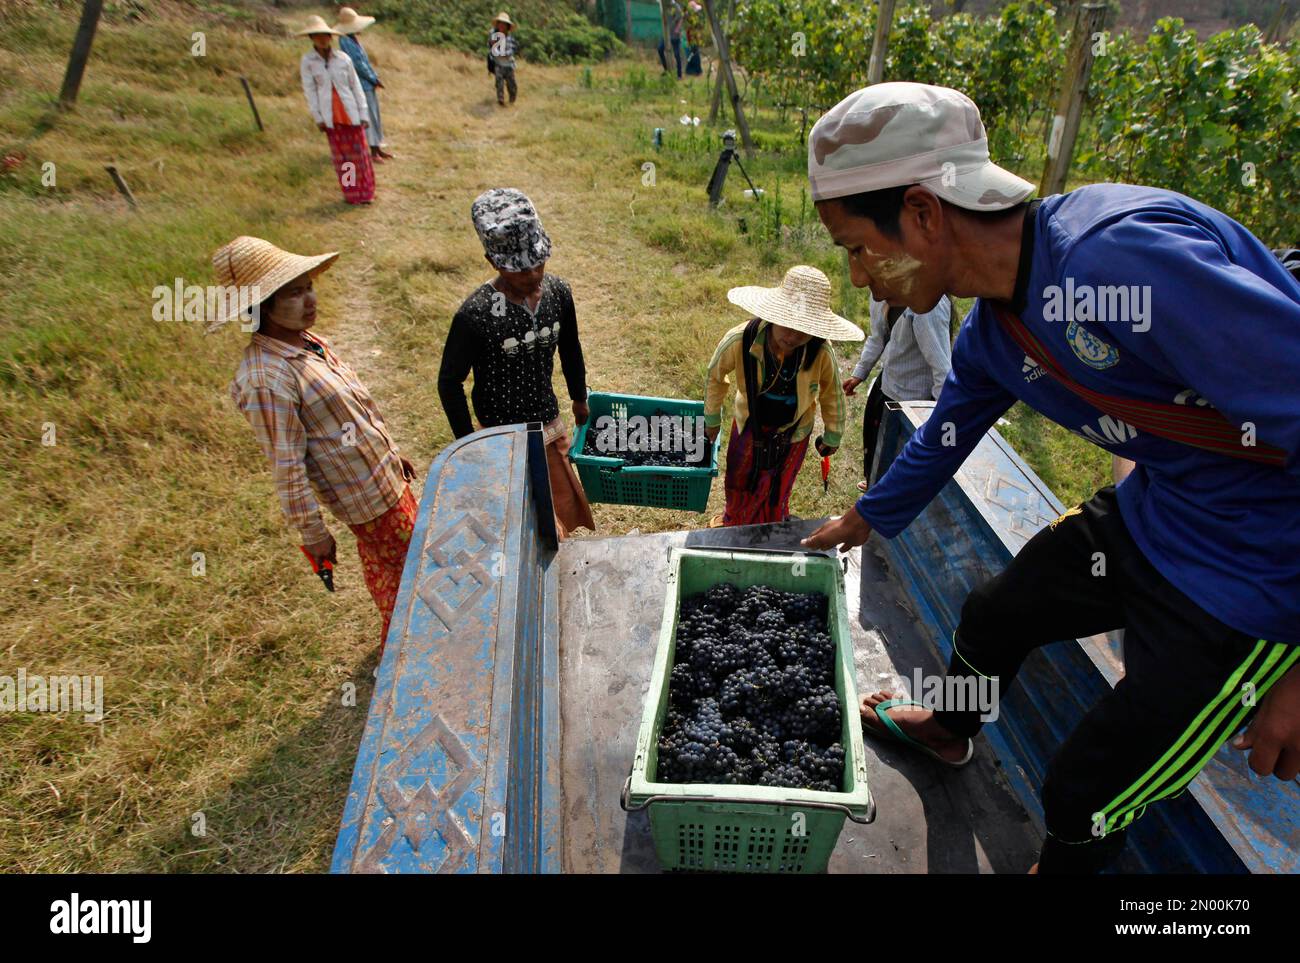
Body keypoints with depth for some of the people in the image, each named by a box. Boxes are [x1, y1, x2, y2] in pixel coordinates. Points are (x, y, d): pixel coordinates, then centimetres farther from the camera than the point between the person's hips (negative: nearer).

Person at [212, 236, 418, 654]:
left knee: (384, 564, 26)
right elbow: (287, 468, -23)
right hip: (367, 496, -8)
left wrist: (392, 452, 20)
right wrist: (312, 534, -16)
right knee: (400, 568, 12)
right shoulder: (266, 380, -29)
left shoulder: (307, 341, -1)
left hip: (386, 475, 8)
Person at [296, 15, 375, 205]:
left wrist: (364, 115, -1)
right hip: (330, 116, 0)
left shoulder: (343, 58, -1)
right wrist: (317, 117, -7)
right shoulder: (307, 61, -2)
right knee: (340, 156, 7)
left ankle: (365, 193, 17)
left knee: (359, 154, 5)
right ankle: (351, 194, 16)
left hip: (351, 114, 1)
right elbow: (309, 90, -2)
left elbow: (356, 87, 2)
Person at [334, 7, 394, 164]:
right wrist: (374, 79, -10)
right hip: (360, 85, -9)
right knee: (367, 117, -5)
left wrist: (375, 77, 7)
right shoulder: (345, 41, -16)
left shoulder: (354, 39, 12)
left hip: (369, 84, 9)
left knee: (375, 116, 13)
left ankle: (377, 148, 20)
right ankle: (372, 152, 0)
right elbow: (357, 64, -18)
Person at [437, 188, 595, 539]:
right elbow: (449, 382, -15)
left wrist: (579, 398, 20)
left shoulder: (558, 293, -9)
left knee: (566, 508, 22)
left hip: (550, 423, 6)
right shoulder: (474, 315, -26)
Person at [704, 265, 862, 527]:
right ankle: (733, 521, 57)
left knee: (775, 494, 21)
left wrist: (832, 437, 4)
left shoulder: (822, 352, -33)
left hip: (792, 434, 0)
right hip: (749, 425, 1)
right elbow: (716, 376, -11)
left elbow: (831, 394, -11)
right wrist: (712, 419, 2)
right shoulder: (739, 340, -34)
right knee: (739, 485, 25)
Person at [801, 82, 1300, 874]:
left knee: (1090, 793, 5)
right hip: (1152, 509, 8)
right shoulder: (992, 329, -2)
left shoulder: (1123, 257, -32)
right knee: (995, 614, 23)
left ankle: (1060, 866, 39)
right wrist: (866, 521, 30)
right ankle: (949, 731, 55)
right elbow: (943, 437, 15)